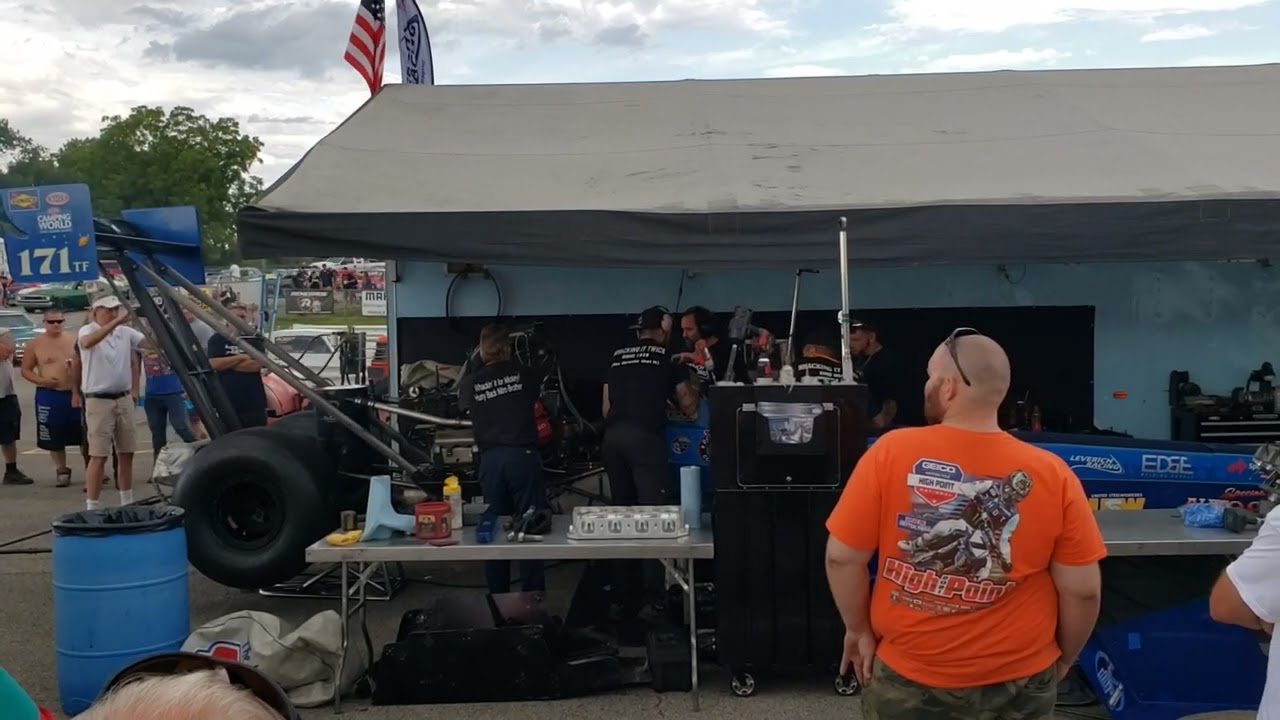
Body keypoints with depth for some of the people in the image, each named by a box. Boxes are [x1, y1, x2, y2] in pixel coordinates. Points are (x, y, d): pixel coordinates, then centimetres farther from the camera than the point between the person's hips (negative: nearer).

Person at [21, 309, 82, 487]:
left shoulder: (74, 340, 5)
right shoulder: (35, 344, 0)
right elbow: (26, 370, 3)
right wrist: (41, 381, -13)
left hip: (76, 393, 1)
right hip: (49, 396, -1)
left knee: (84, 435, 2)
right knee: (54, 438, 5)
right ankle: (62, 470, 19)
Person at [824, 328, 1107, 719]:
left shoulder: (891, 451, -16)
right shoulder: (1052, 475, -13)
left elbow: (842, 557, -11)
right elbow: (1082, 589, -8)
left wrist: (859, 630, 4)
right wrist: (1061, 659, 9)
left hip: (905, 678, -1)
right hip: (1015, 685, 1)